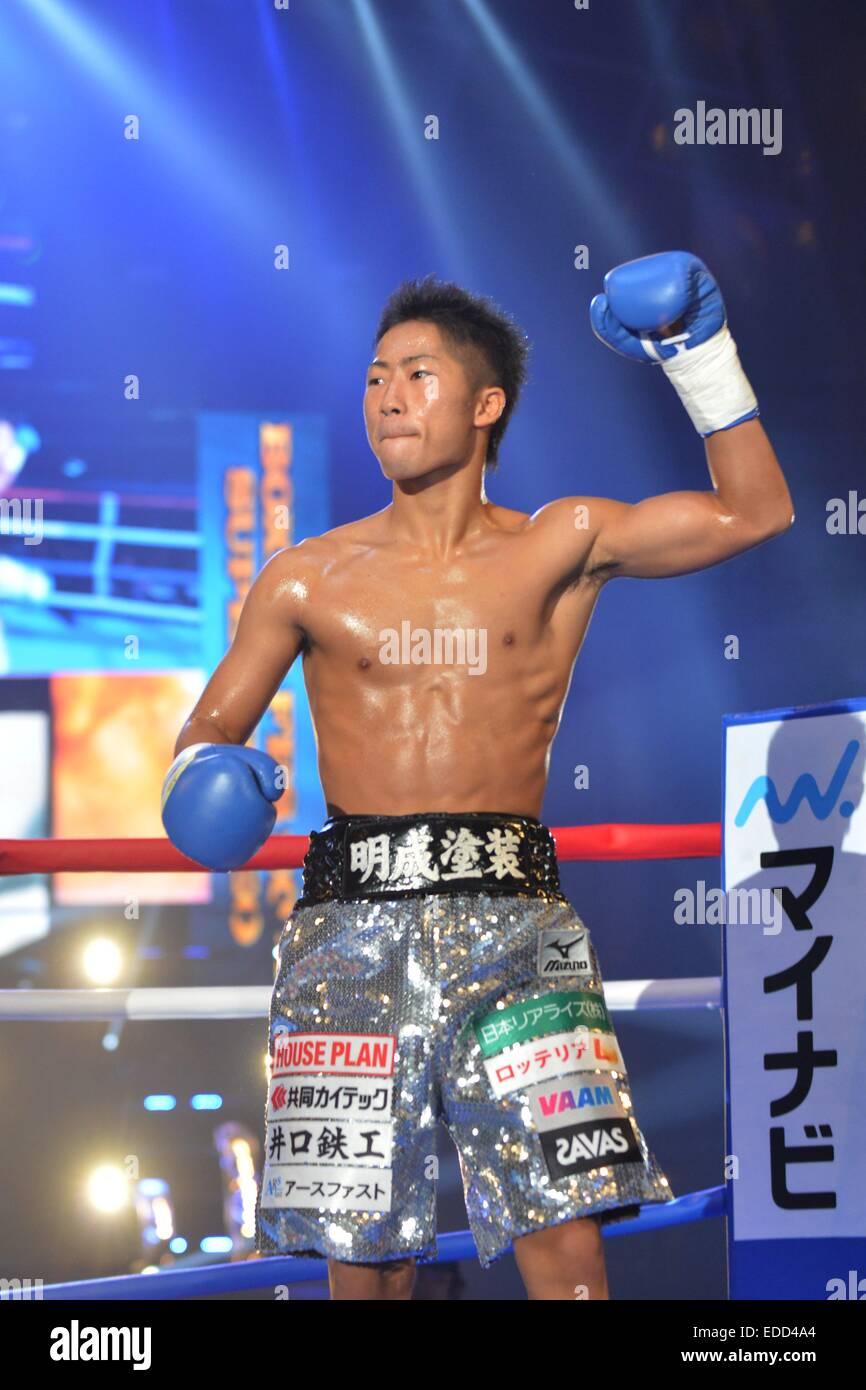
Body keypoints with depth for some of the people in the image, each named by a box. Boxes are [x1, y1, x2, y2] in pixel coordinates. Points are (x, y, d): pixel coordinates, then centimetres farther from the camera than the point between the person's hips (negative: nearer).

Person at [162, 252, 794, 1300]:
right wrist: (205, 776, -9)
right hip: (353, 927, 1)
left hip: (512, 926, -1)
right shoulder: (309, 579, 10)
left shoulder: (562, 546, 9)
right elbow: (211, 725, 14)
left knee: (569, 1249, -10)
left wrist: (702, 359, 1)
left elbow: (753, 511, 8)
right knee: (363, 1265, 2)